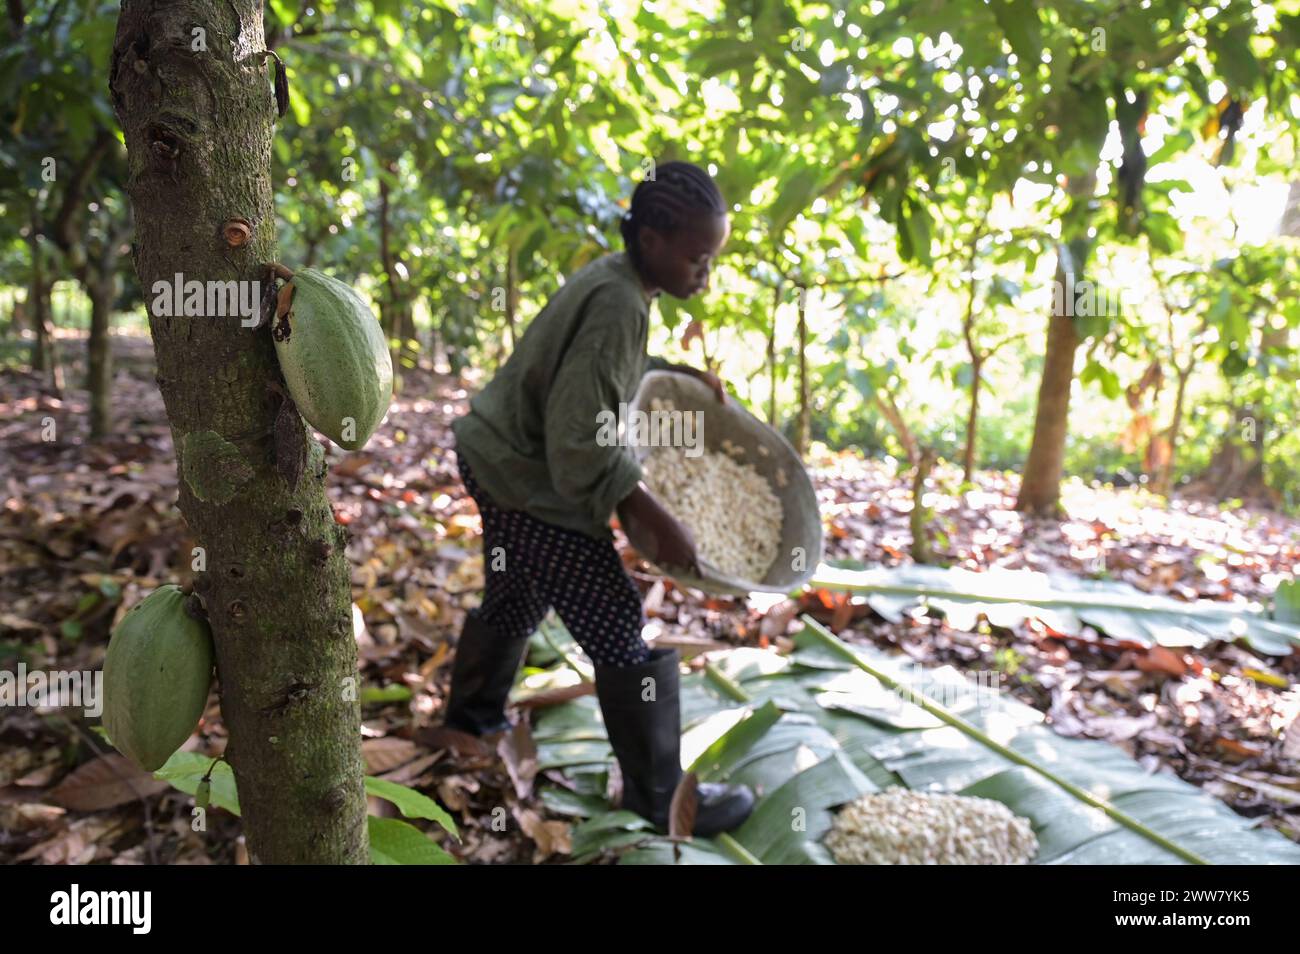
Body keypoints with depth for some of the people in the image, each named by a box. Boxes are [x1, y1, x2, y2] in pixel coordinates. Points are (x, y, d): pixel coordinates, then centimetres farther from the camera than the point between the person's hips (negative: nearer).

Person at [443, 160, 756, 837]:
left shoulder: (613, 277, 2)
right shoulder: (618, 305, -27)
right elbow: (582, 449, -29)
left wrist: (680, 374, 10)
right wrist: (661, 521, -25)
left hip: (502, 457, 10)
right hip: (533, 481, -10)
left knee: (515, 600, 29)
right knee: (623, 633, -2)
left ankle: (471, 709, 52)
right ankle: (659, 794, 13)